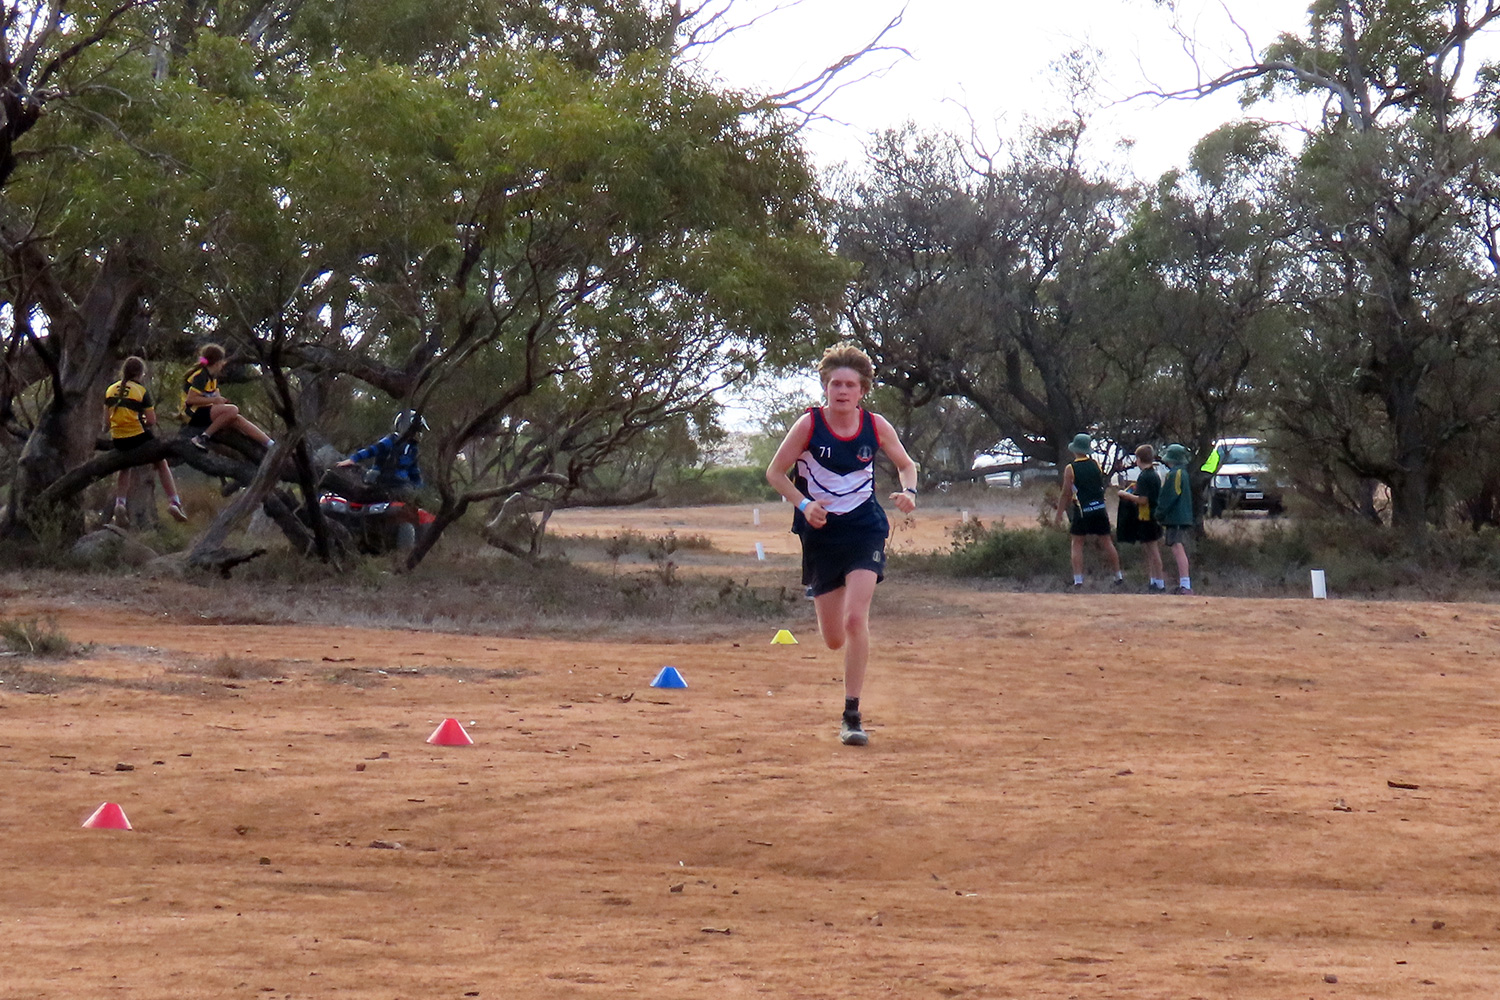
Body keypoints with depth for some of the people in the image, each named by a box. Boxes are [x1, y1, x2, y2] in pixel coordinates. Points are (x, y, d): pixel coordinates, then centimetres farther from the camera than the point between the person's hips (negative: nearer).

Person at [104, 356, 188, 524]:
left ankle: (120, 503, 7)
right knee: (162, 465, 15)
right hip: (139, 437, -4)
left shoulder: (110, 390, 5)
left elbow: (107, 422, 7)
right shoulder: (142, 391, -7)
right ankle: (174, 503, 8)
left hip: (118, 440, 4)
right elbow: (152, 421, -8)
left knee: (125, 469, 27)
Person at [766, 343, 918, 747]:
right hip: (821, 532, 0)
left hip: (865, 529, 0)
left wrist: (908, 492, -11)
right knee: (833, 639, 6)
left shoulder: (876, 426, -5)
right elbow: (775, 472, -3)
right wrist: (804, 505, -19)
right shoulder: (809, 424, -10)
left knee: (855, 619, -18)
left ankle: (852, 714, -10)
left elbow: (906, 464, 11)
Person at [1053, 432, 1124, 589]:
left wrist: (1059, 514, 1)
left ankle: (1078, 581, -5)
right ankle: (1119, 577, 23)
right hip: (1100, 509, 4)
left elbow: (1065, 494, -7)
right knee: (1106, 542, 14)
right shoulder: (1096, 464, 5)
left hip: (1082, 511, -4)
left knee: (1077, 544, 5)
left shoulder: (1070, 469, -8)